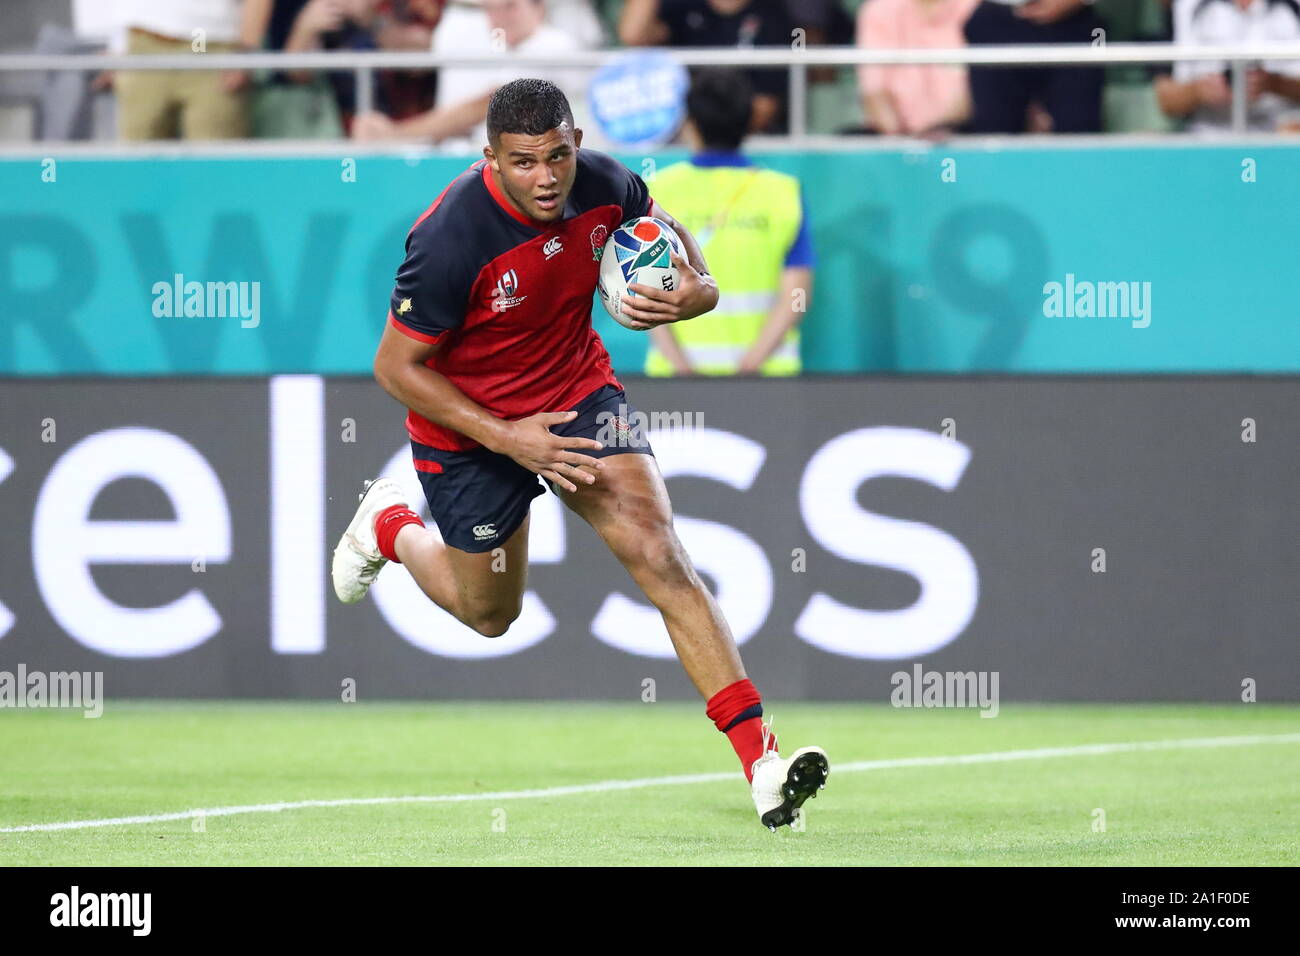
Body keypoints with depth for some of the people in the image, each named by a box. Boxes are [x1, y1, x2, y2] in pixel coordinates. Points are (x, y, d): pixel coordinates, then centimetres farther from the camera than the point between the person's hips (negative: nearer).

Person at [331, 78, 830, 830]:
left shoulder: (604, 184, -18)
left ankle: (761, 761, -22)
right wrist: (506, 438, -26)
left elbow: (663, 231, 7)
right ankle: (392, 527, 50)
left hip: (578, 391, 3)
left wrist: (698, 289, -15)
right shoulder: (450, 239, -32)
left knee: (660, 555, -16)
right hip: (468, 423, -3)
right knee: (490, 613, 17)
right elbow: (396, 367, -21)